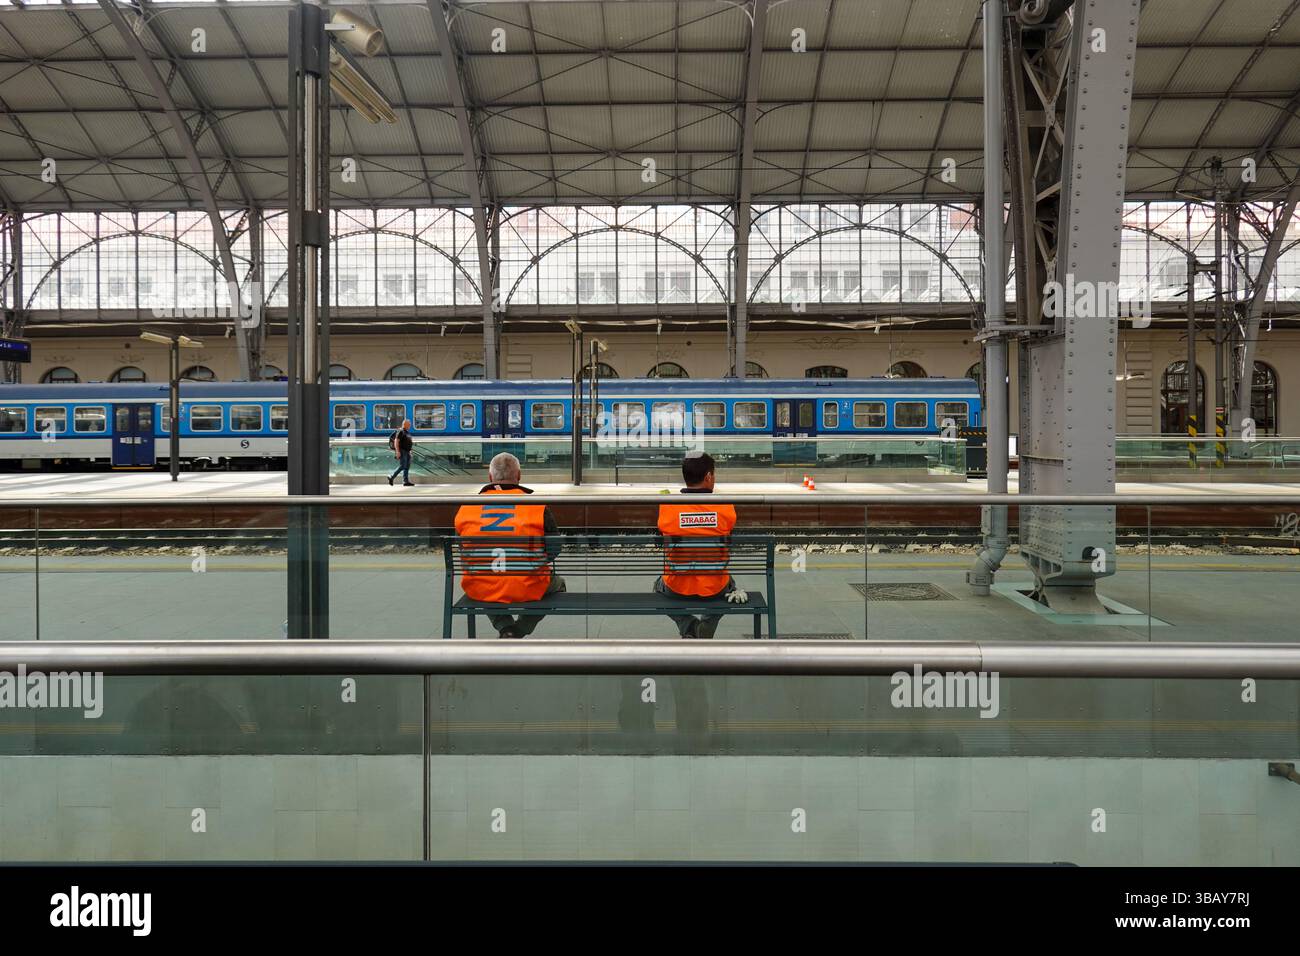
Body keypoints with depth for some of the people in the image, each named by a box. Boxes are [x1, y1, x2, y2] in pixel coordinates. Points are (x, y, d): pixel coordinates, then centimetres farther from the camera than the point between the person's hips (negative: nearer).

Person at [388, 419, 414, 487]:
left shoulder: (407, 432, 17)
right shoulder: (400, 431, -11)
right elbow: (396, 441, -18)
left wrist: (409, 452, 21)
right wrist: (397, 451, -24)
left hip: (407, 452, 9)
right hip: (401, 451, -9)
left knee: (407, 467, 3)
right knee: (402, 466, -12)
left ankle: (406, 481, 0)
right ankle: (391, 477, 0)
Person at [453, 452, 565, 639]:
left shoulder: (466, 508, 1)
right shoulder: (537, 506, -5)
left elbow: (462, 552, 10)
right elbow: (554, 550, -1)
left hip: (479, 591, 2)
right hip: (527, 590, -2)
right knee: (557, 583, 31)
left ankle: (505, 628, 14)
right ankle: (520, 630, 12)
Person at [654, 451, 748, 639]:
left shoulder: (666, 506, -14)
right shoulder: (726, 508, -13)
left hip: (677, 588, 0)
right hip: (714, 588, 0)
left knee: (660, 585, 35)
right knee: (728, 583, 36)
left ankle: (688, 626, 9)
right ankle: (707, 624, 7)